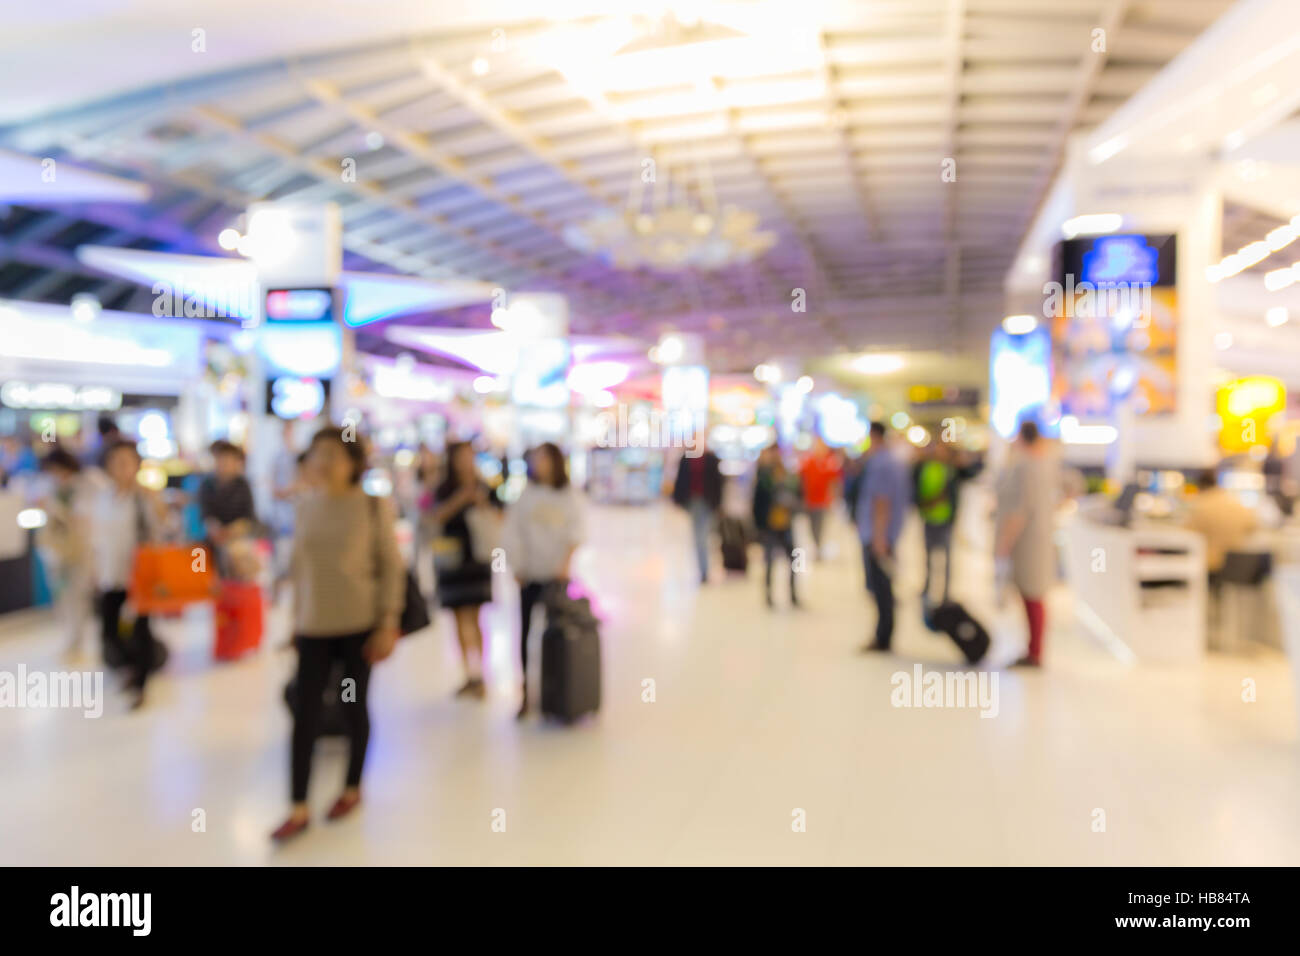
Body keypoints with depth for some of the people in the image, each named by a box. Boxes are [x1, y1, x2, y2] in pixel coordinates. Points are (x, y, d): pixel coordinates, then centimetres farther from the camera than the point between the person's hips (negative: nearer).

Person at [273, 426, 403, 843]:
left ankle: (352, 789, 29)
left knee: (355, 706, 9)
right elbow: (299, 567, 12)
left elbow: (391, 566, -6)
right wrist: (296, 618, 13)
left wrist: (389, 622, -11)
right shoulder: (305, 508, 4)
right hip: (314, 625, 3)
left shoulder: (374, 506, -7)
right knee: (304, 713, 1)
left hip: (359, 624, -3)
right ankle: (299, 809, 11)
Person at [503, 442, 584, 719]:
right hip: (531, 573, 1)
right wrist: (517, 566, -2)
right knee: (526, 631, 0)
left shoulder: (568, 494, 3)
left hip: (557, 573, -1)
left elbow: (574, 532, -2)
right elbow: (513, 531, 4)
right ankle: (526, 693, 7)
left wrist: (566, 563, -15)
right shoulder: (525, 493, 4)